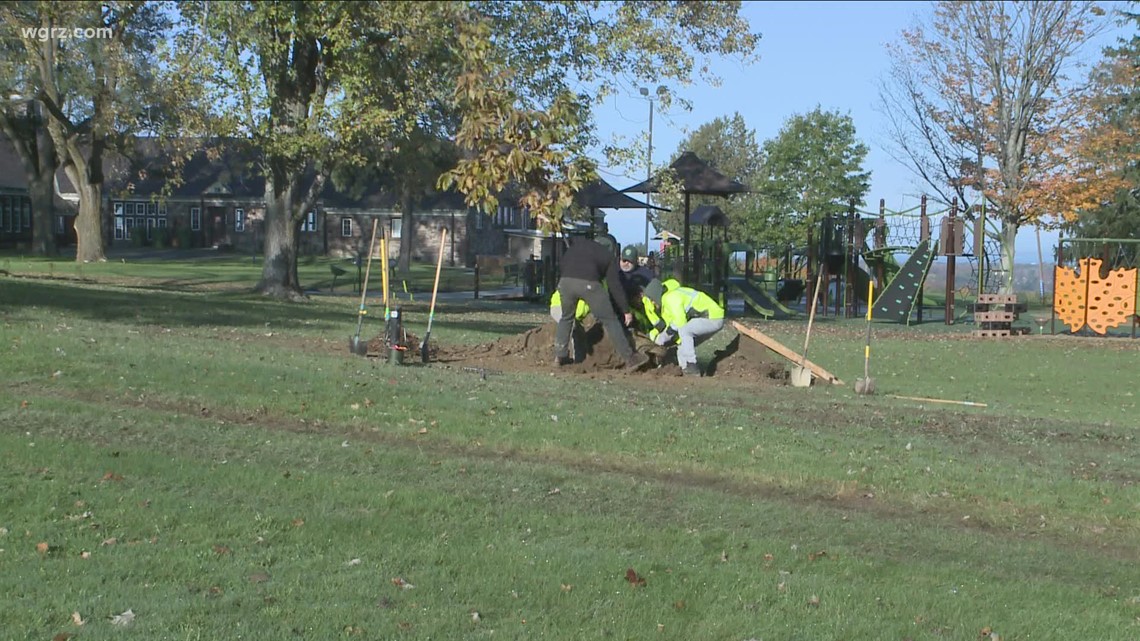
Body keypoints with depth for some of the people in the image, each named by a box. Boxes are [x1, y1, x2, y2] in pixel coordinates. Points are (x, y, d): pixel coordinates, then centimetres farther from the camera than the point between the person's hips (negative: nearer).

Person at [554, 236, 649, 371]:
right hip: (589, 284, -3)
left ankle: (560, 356, 25)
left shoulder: (576, 243, 31)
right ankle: (630, 358, 4)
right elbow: (615, 286, 18)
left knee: (566, 317, 27)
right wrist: (626, 311, 22)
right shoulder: (608, 256, 23)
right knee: (609, 320, 5)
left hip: (565, 281, 3)